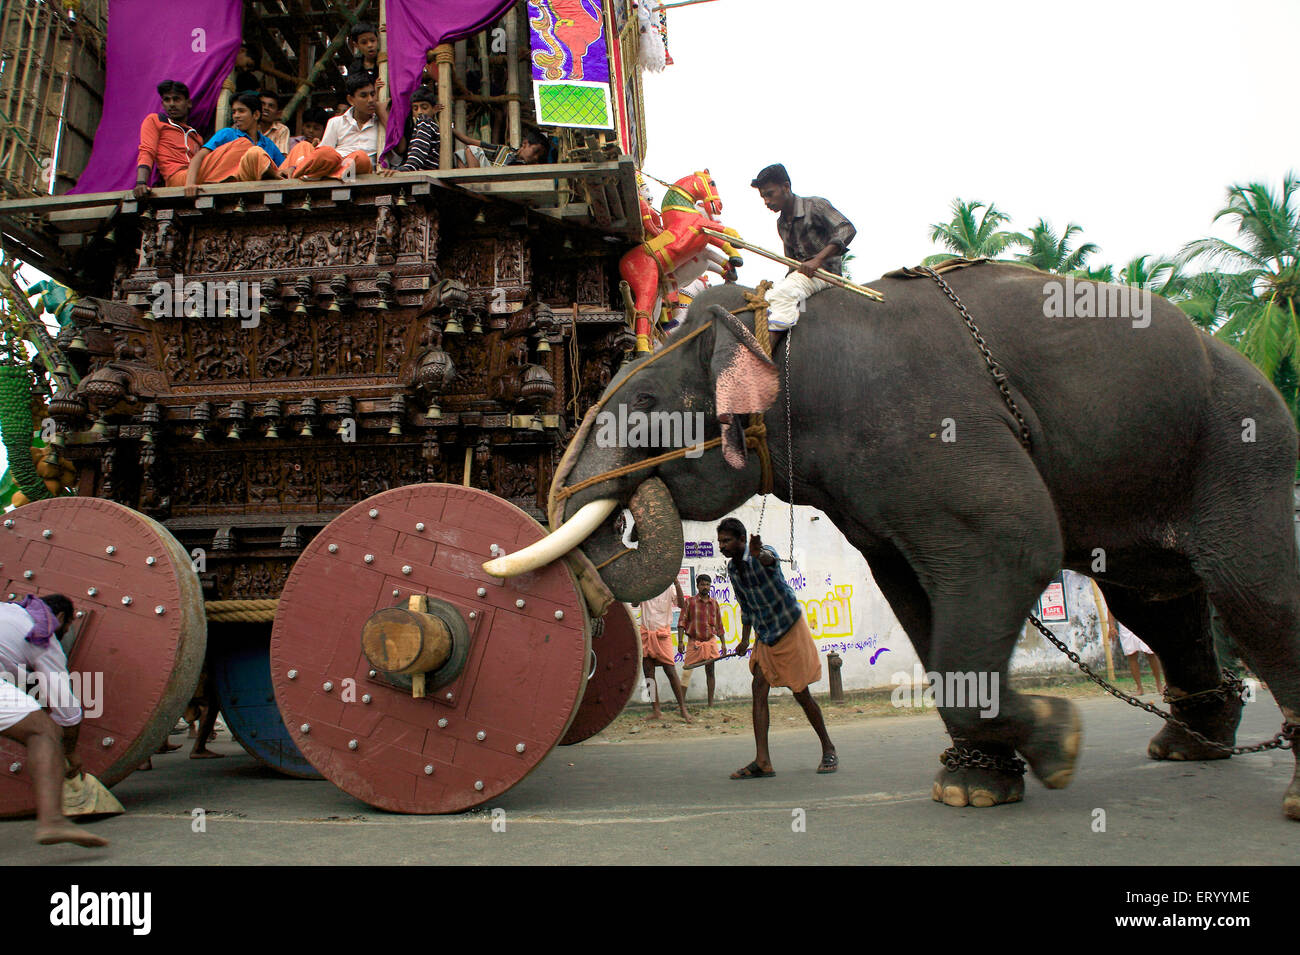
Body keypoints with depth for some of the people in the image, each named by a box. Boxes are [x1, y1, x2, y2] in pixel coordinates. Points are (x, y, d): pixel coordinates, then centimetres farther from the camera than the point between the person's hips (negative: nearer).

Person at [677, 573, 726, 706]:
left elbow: (719, 625, 15)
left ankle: (711, 703, 10)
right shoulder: (690, 602, 0)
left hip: (710, 641, 3)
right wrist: (680, 642, -12)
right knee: (687, 671, -5)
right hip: (694, 641, -3)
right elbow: (682, 622, -4)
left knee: (710, 671, 4)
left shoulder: (714, 603, 11)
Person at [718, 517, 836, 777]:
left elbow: (769, 559, -46)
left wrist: (759, 554, -69)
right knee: (759, 689, -8)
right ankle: (762, 762, -11)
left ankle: (828, 749, 18)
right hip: (765, 635, 6)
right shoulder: (732, 568, 4)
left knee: (801, 693, -1)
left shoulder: (764, 553, -18)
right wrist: (744, 639, 13)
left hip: (790, 628, -6)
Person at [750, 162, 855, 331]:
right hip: (800, 272, 9)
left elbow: (847, 229, -19)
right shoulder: (781, 224, 17)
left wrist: (817, 260, -29)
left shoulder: (814, 205, -6)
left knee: (783, 293, -34)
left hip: (825, 271, -9)